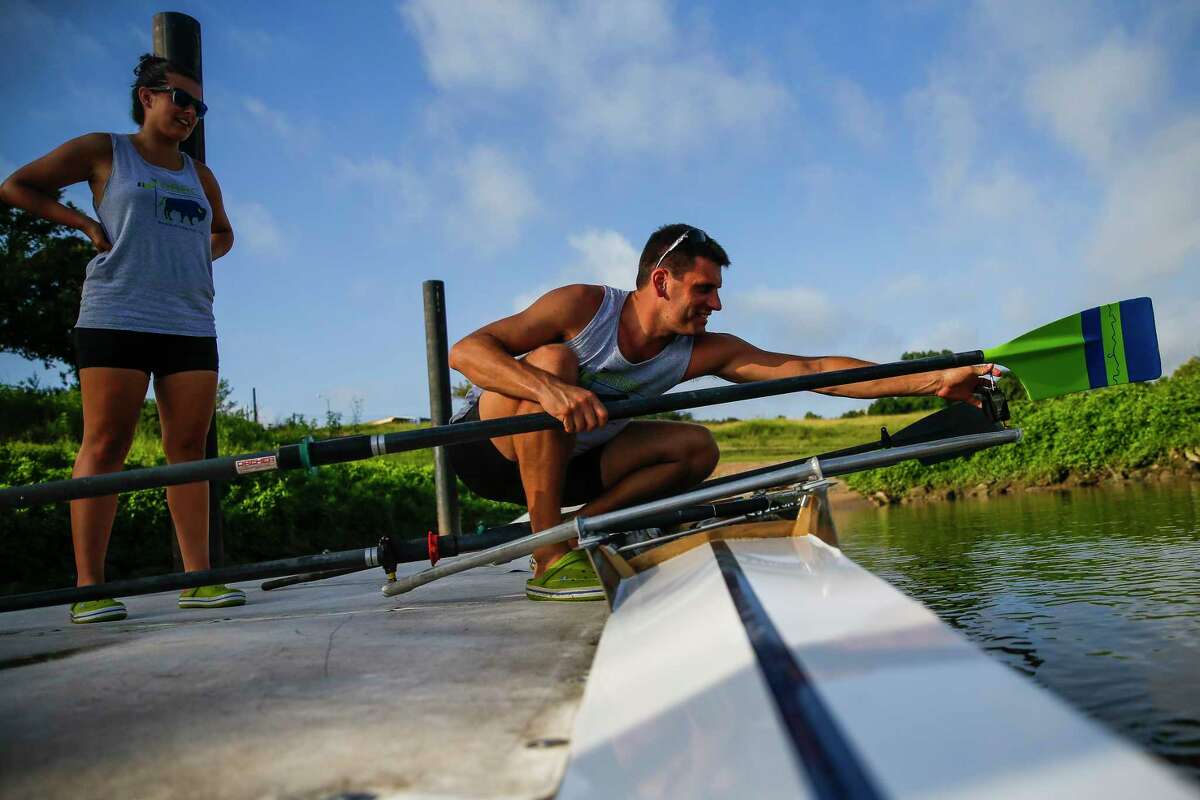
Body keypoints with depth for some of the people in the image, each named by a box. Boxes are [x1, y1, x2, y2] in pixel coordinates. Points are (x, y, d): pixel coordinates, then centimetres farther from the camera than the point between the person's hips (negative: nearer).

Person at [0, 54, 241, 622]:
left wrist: (199, 255, 15)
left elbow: (222, 233, 36)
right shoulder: (102, 152, 9)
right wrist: (86, 223, 1)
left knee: (189, 447, 0)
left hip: (190, 324, 5)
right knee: (104, 446, -7)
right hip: (116, 316, -4)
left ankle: (198, 579, 1)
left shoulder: (199, 175, 21)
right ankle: (89, 587, -5)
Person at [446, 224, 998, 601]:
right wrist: (546, 389, -46)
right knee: (553, 360, -35)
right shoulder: (584, 307, -21)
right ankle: (550, 559, -29)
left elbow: (811, 370, -15)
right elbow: (465, 352, -28)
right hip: (485, 445, -4)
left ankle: (574, 525, -8)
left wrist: (932, 380, -20)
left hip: (565, 464, 5)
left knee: (696, 448, -12)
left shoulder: (700, 351, -9)